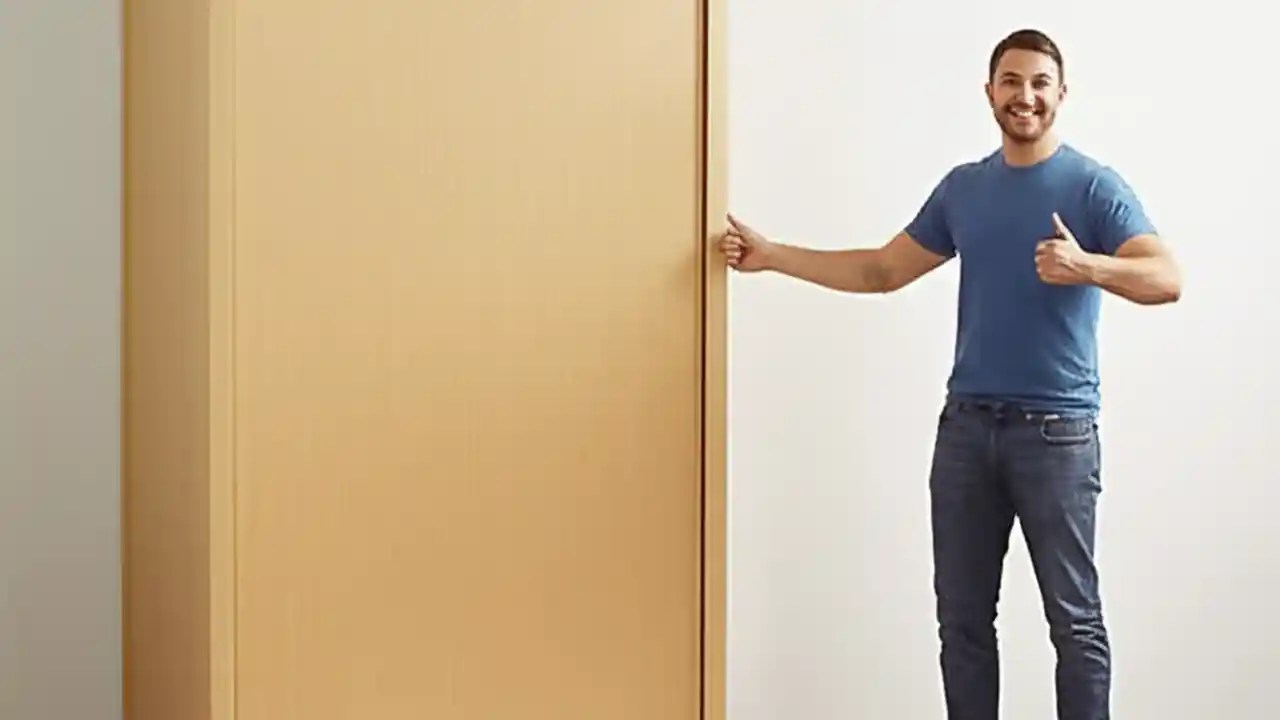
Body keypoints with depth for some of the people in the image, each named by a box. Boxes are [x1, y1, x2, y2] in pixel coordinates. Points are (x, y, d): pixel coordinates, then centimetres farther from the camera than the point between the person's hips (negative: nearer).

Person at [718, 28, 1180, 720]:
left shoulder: (1094, 185, -4)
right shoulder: (962, 187, 11)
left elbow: (1167, 279, -16)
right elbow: (882, 270, 16)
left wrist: (1086, 266, -36)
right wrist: (771, 255, 11)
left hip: (1057, 430, -4)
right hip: (966, 424, 5)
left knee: (1075, 619, 2)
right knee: (962, 616, 9)